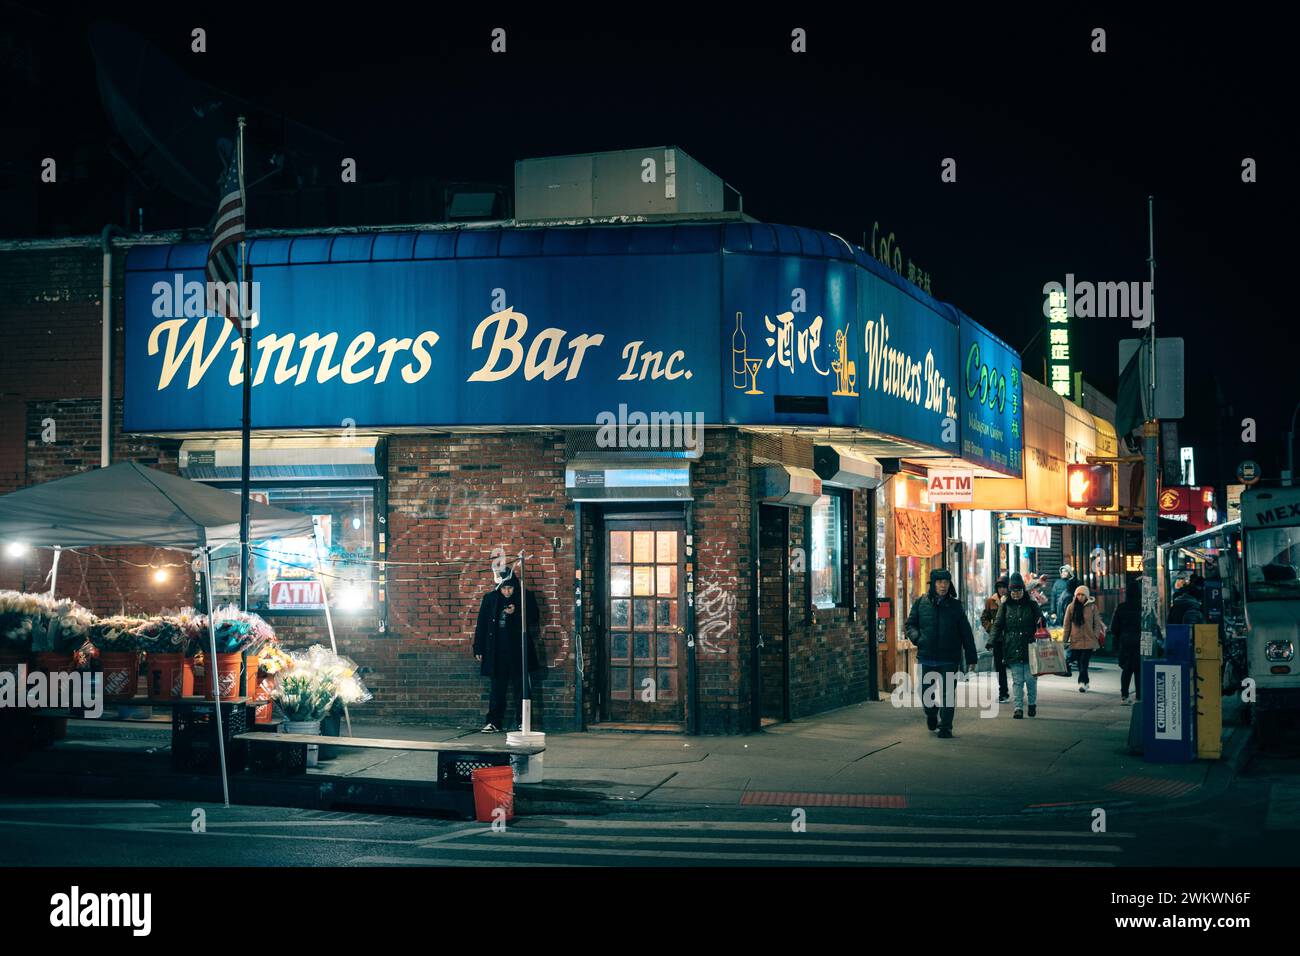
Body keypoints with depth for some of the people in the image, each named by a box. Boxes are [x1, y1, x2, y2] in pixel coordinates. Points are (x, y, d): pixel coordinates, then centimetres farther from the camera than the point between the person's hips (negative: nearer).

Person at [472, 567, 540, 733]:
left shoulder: (526, 599, 0)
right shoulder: (490, 599, 4)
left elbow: (533, 622, 2)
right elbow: (481, 625, 7)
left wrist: (515, 614, -13)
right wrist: (478, 649, 5)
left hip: (518, 651, -1)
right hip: (497, 652, 1)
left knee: (520, 687, 2)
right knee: (498, 687, 5)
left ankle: (521, 722, 7)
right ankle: (494, 722, 8)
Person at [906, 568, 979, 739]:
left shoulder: (955, 605, 2)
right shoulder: (921, 603, 2)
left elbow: (966, 633, 5)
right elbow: (911, 624, 10)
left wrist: (971, 658, 2)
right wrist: (917, 638, -11)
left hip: (949, 659, -1)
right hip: (926, 657, 1)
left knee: (948, 695, -3)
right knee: (926, 693, 9)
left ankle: (945, 726, 7)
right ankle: (931, 714, 38)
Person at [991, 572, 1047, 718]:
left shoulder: (1032, 605, 7)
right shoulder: (1005, 606, 7)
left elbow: (1041, 623, 12)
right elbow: (998, 625, 5)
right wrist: (993, 641, -8)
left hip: (1029, 648, 0)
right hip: (1012, 649, 0)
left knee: (1030, 678, 2)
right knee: (1017, 680, 0)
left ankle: (1032, 704, 20)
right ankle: (1019, 707, 3)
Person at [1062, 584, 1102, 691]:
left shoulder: (1092, 607, 0)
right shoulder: (1071, 607, 4)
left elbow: (1097, 624, 5)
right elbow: (1067, 625, 7)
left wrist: (1096, 638, -1)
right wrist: (1065, 640, 5)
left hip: (1089, 641, -2)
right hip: (1076, 641, 2)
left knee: (1084, 663, -14)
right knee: (1080, 664, 7)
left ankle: (1082, 683, -19)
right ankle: (1085, 683, 18)